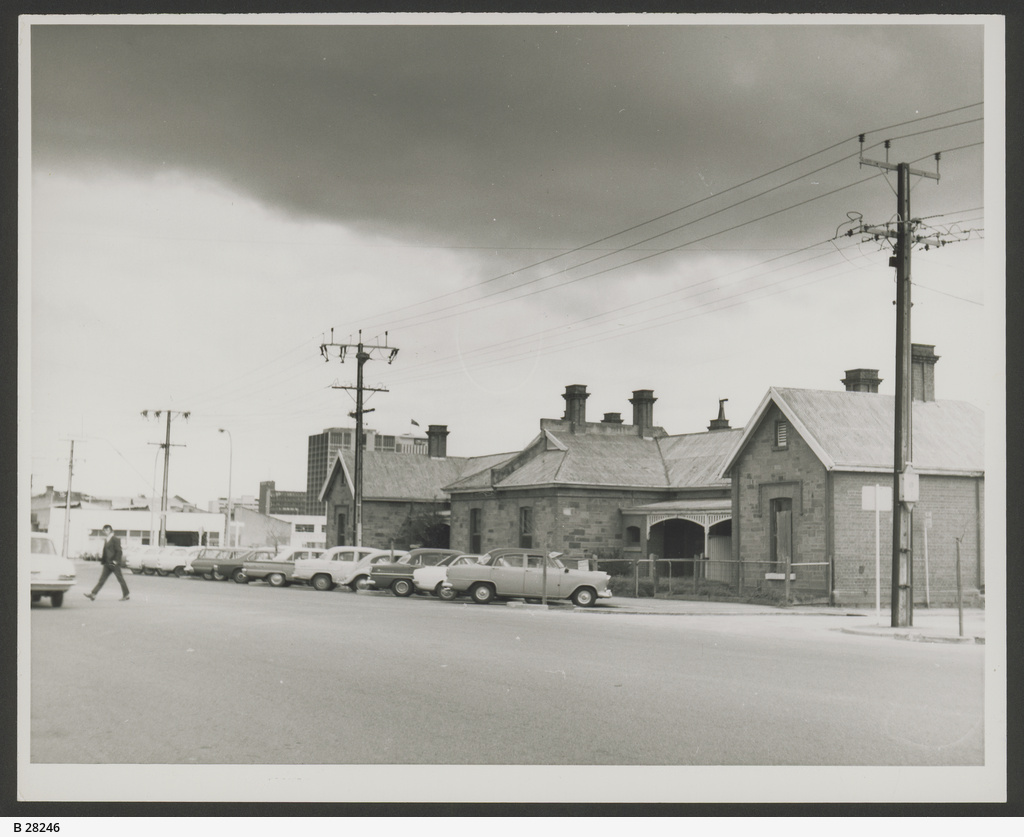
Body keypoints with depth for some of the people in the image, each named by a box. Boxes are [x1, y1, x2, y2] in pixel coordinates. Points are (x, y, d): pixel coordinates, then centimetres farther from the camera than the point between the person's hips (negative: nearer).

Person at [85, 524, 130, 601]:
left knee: (120, 579, 1)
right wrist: (103, 560, 12)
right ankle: (93, 594, 0)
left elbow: (119, 551, -15)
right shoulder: (106, 540, 13)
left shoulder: (115, 539, -12)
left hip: (114, 563, -8)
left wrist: (116, 561, -18)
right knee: (102, 579, 4)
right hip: (107, 563, 8)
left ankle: (126, 595, 10)